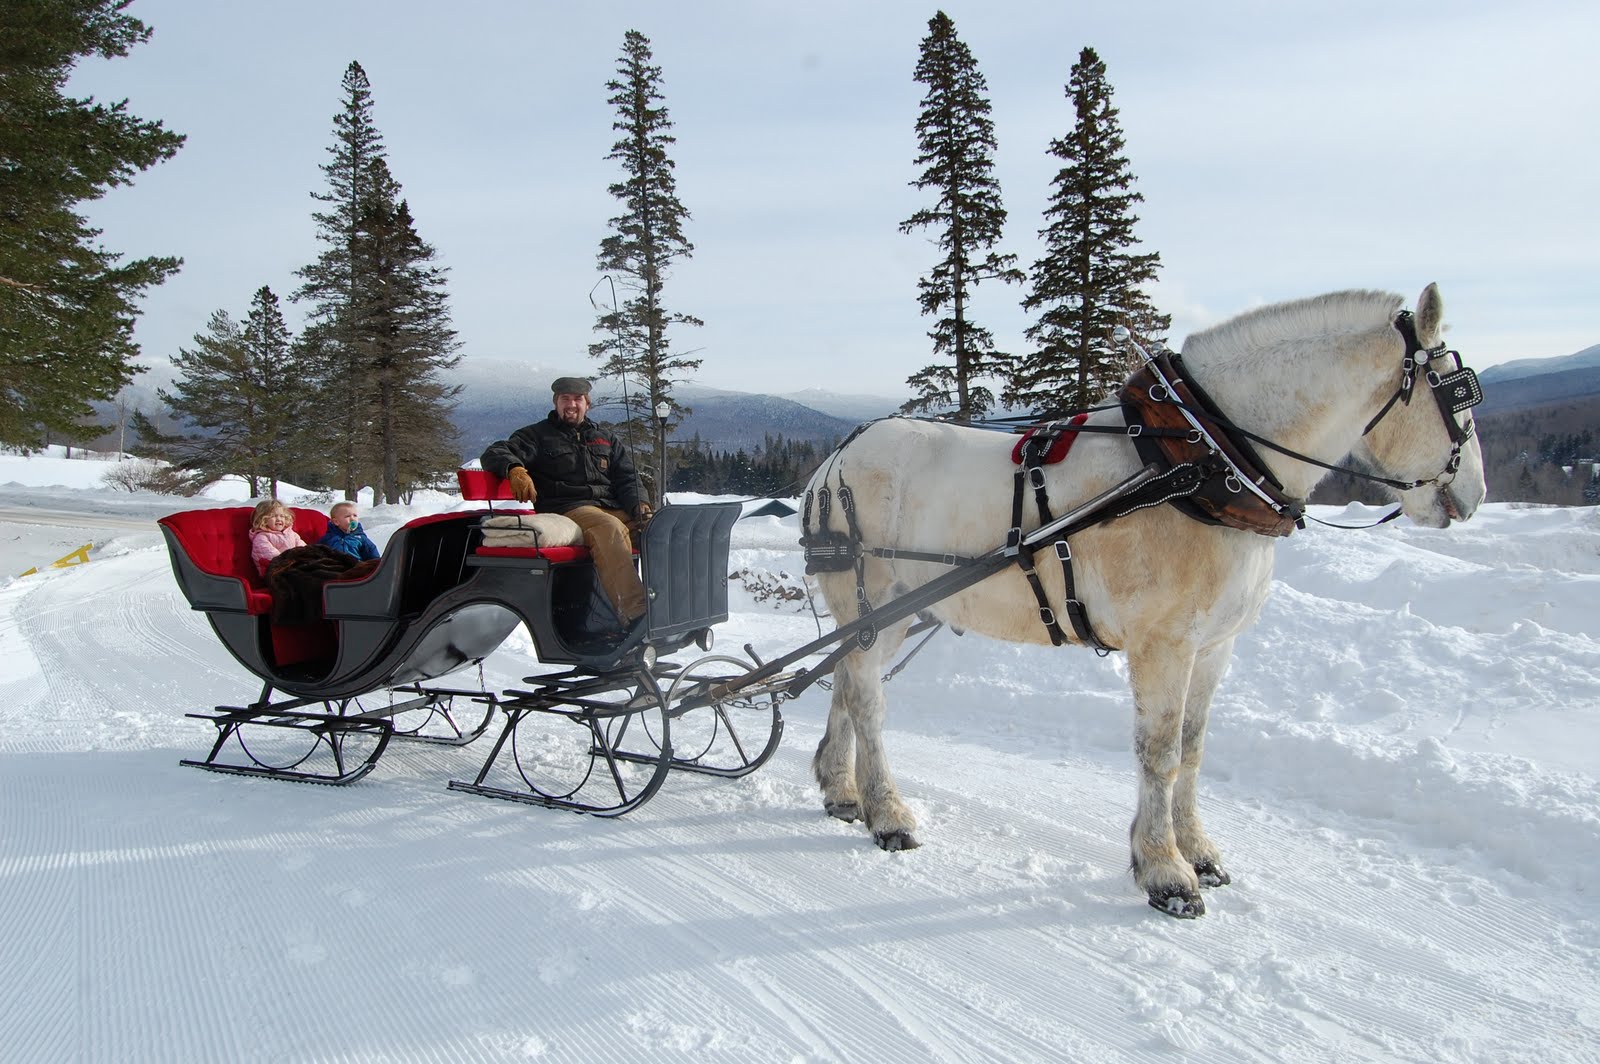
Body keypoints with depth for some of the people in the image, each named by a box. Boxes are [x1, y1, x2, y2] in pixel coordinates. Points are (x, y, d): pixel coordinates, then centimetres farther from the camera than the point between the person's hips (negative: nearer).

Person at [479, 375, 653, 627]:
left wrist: (639, 506, -2)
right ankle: (634, 611, -53)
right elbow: (495, 454, 6)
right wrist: (514, 469, -19)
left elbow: (627, 479, 21)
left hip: (615, 508, 5)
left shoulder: (607, 440, 28)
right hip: (568, 510, -5)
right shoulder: (538, 435, 17)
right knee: (611, 529, -39)